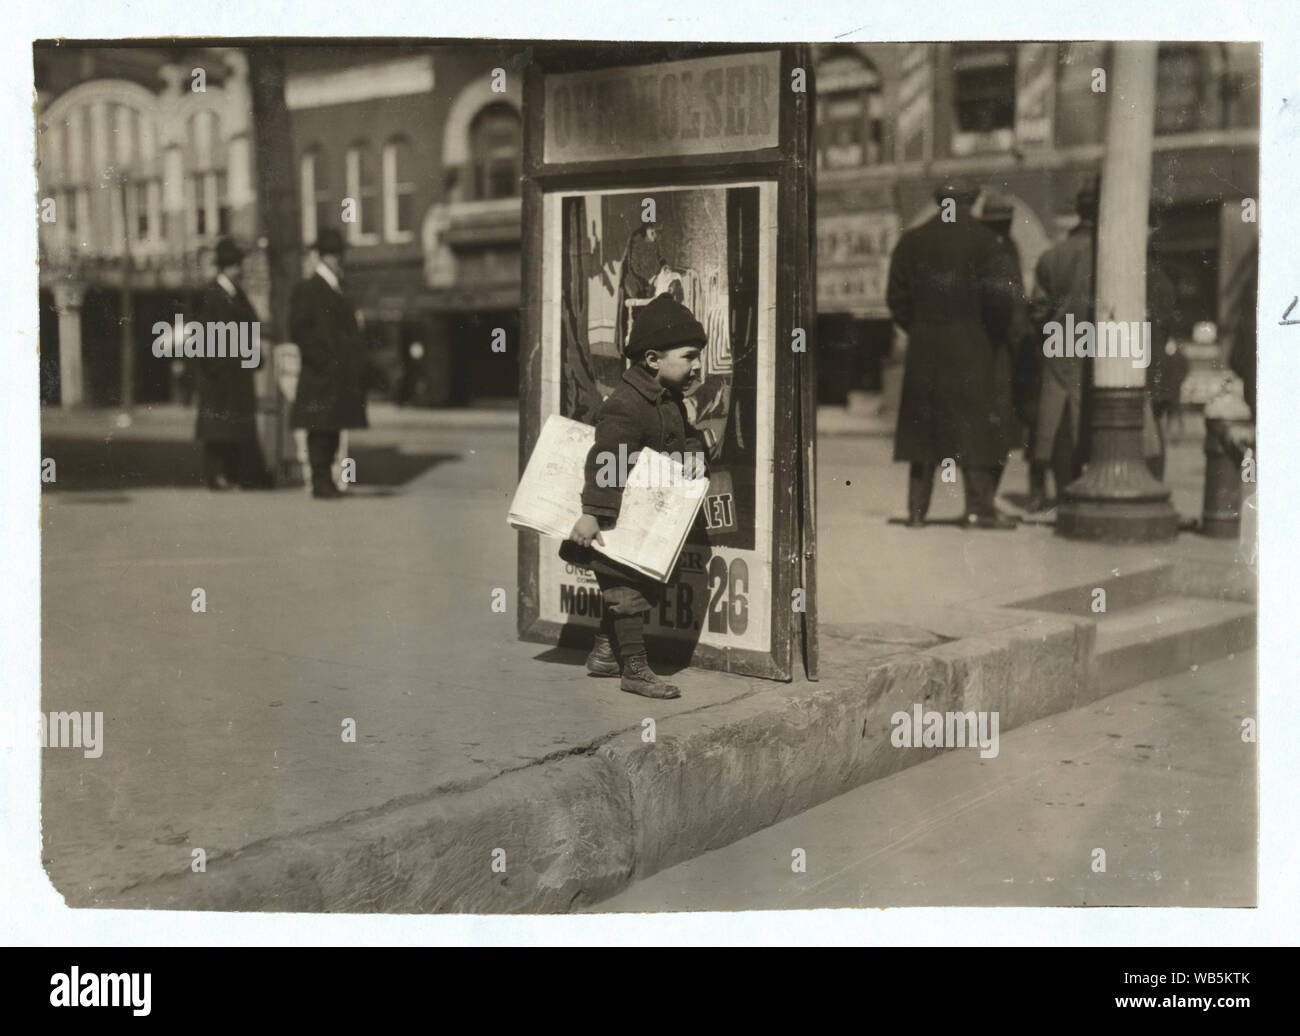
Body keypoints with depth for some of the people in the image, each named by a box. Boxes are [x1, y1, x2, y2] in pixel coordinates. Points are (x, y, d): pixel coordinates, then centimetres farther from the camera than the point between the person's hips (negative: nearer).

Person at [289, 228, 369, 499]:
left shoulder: (338, 291, 18)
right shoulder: (307, 289, -6)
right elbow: (298, 329, -13)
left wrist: (355, 362, 12)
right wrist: (322, 358, -17)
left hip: (340, 375, 8)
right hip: (320, 376, -8)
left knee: (332, 428, 10)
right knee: (320, 429, -6)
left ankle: (325, 481, 16)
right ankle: (320, 482, -2)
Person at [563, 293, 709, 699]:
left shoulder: (670, 400, 8)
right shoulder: (625, 407, -23)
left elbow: (686, 433, 23)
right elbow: (604, 460, -28)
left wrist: (695, 453, -1)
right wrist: (591, 513, -32)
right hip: (622, 521, -10)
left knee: (633, 587, 18)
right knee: (628, 591, -3)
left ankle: (604, 653, 33)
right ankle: (634, 669, 6)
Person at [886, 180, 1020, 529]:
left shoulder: (911, 241, 8)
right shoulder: (981, 240, -4)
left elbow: (896, 295, 7)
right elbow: (1002, 294, -11)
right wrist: (995, 335, 2)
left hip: (922, 348, 4)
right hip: (971, 348, -4)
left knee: (922, 427, 9)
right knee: (976, 424, 1)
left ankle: (916, 509, 10)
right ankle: (978, 507, -2)